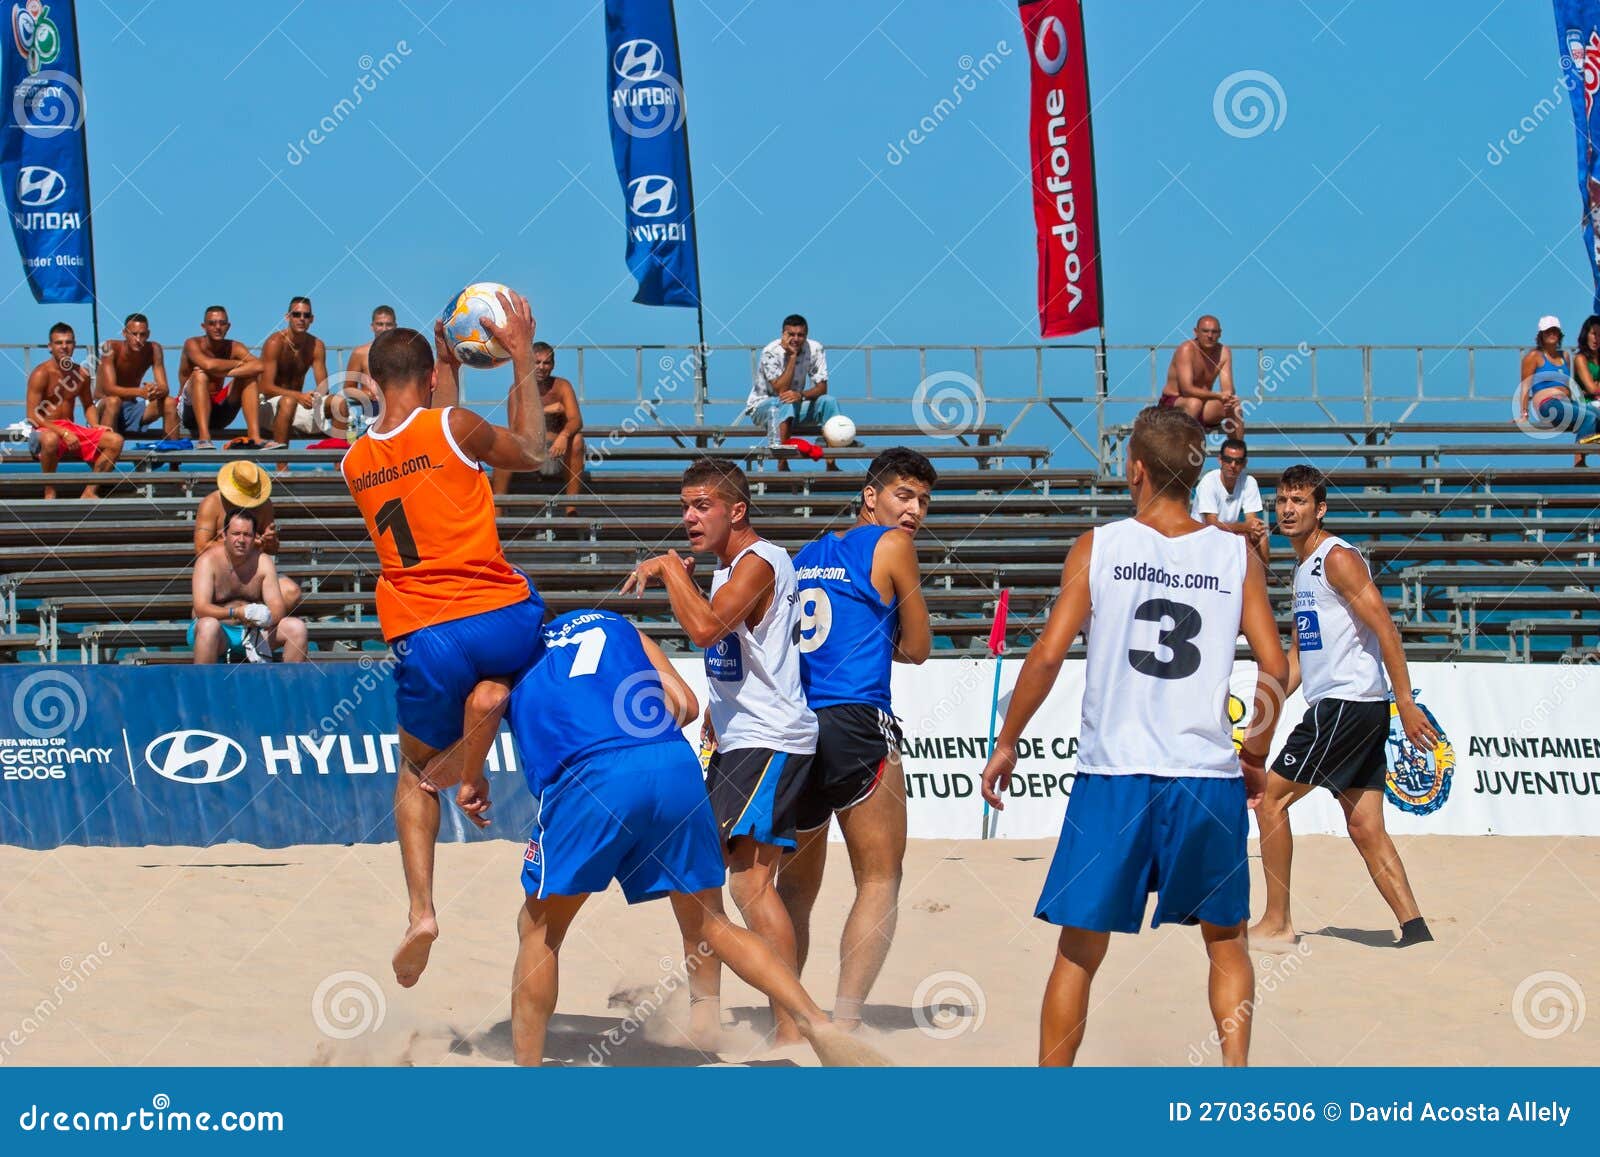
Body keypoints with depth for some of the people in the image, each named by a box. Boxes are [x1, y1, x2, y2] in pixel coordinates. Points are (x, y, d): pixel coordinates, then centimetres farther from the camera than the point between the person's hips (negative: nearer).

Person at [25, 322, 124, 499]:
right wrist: (63, 433, -23)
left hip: (72, 430, 6)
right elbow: (33, 416, -15)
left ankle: (90, 491, -8)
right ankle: (49, 492, -22)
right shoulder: (41, 374, -11)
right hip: (45, 430, -6)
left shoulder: (81, 373, 7)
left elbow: (88, 405, 22)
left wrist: (95, 425, 1)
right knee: (50, 440, -43)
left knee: (115, 440, -10)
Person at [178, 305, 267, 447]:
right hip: (190, 410, -4)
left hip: (218, 413, 4)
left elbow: (258, 365, -21)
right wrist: (239, 363, -16)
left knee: (250, 376, -11)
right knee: (199, 374, -30)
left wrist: (224, 372, -30)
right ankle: (203, 438, -42)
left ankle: (254, 437, -23)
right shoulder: (193, 344, -10)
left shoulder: (234, 348, 0)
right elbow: (208, 364, -33)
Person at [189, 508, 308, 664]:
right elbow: (201, 608, -23)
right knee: (209, 626, -37)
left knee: (296, 627, -14)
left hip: (253, 632, 4)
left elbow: (278, 608, -7)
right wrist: (237, 613, -39)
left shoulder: (263, 561, -1)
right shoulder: (208, 560, -12)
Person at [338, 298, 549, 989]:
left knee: (415, 772, 22)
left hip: (424, 641, 3)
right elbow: (533, 453, 13)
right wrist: (522, 361, 19)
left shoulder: (355, 463, 10)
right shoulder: (453, 426, -5)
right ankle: (488, 700, 6)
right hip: (501, 619, -3)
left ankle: (421, 912, 7)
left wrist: (451, 373, 36)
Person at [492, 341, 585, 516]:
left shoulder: (562, 387, -4)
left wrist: (564, 436, -41)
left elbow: (576, 420, -18)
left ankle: (572, 506, -29)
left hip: (557, 451, 0)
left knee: (576, 439, -29)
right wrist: (546, 411, -24)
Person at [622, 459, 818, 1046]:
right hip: (735, 743, 11)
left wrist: (669, 568, -19)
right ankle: (704, 1008, 22)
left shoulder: (760, 562, -14)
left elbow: (706, 628, -30)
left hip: (772, 743, -11)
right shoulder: (729, 569, 18)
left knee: (749, 876, -20)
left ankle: (791, 1028, -22)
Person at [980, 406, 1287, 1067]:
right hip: (1211, 779, 1)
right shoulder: (1236, 554, 3)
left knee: (1080, 950, 9)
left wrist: (1006, 744, 6)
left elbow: (1047, 656, -6)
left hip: (1113, 775, -1)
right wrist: (1255, 759, 13)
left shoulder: (1098, 547, -1)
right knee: (1226, 941, 18)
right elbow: (1274, 665, -1)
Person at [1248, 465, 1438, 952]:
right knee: (1365, 829, 4)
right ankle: (1413, 926, -1)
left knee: (1270, 801, -4)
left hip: (1347, 704, -9)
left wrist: (1406, 704, -21)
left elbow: (1385, 629, -15)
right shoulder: (1303, 570, 21)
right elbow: (1297, 656, 26)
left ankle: (1276, 924, 1)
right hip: (1338, 707, 9)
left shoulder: (1338, 558, -8)